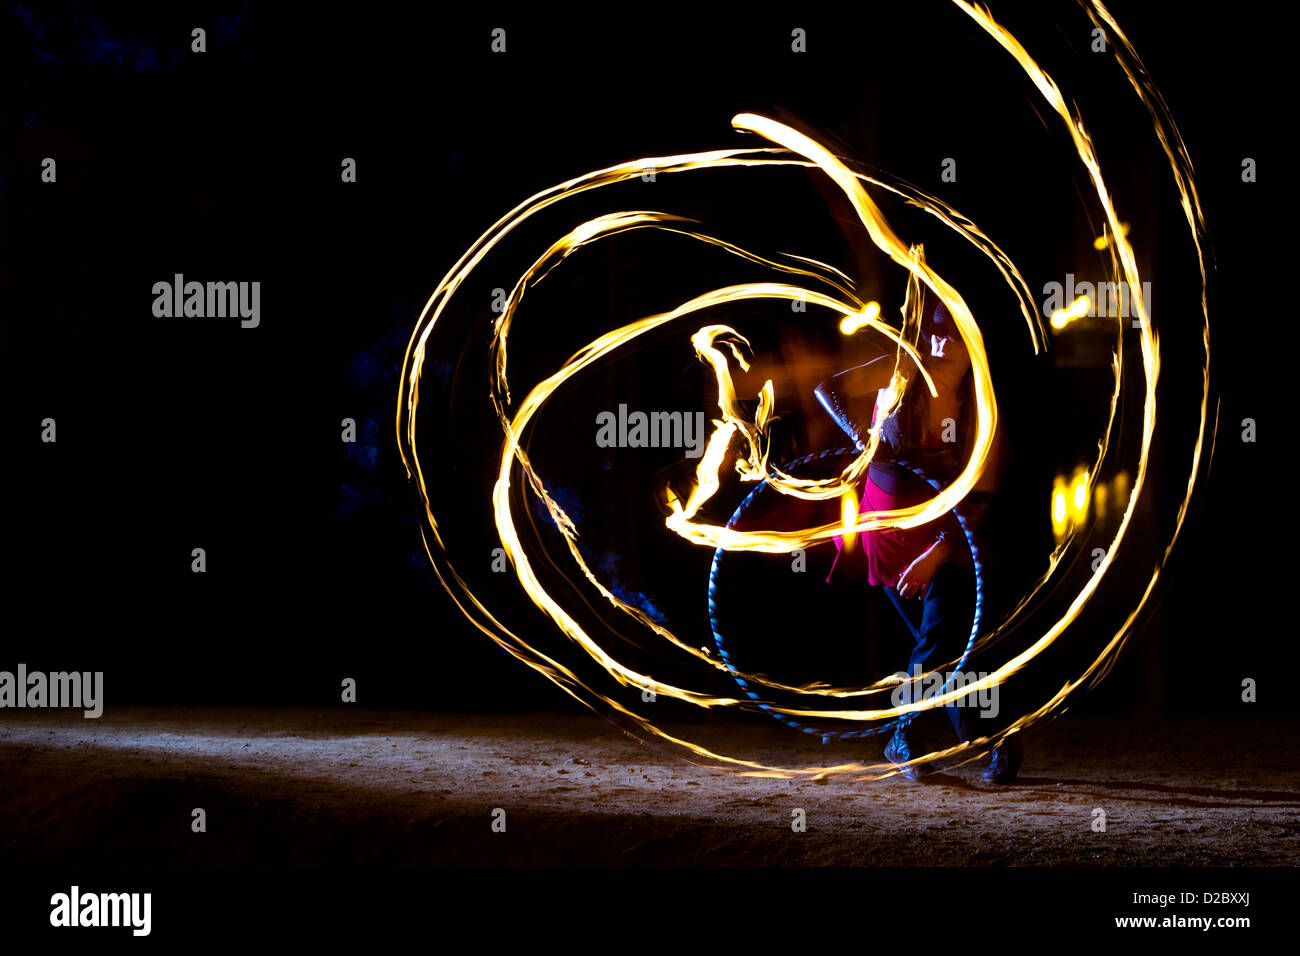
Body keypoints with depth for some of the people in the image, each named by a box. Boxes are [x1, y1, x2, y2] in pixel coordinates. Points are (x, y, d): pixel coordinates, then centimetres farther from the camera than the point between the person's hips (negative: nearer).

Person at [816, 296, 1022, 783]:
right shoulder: (900, 373, -13)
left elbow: (980, 497, -15)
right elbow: (829, 388, -17)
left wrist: (934, 556, -23)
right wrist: (860, 434, -35)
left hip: (945, 535, -1)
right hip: (888, 524, 1)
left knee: (938, 638, -14)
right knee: (937, 641, 2)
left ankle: (903, 740, 7)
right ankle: (995, 741, 15)